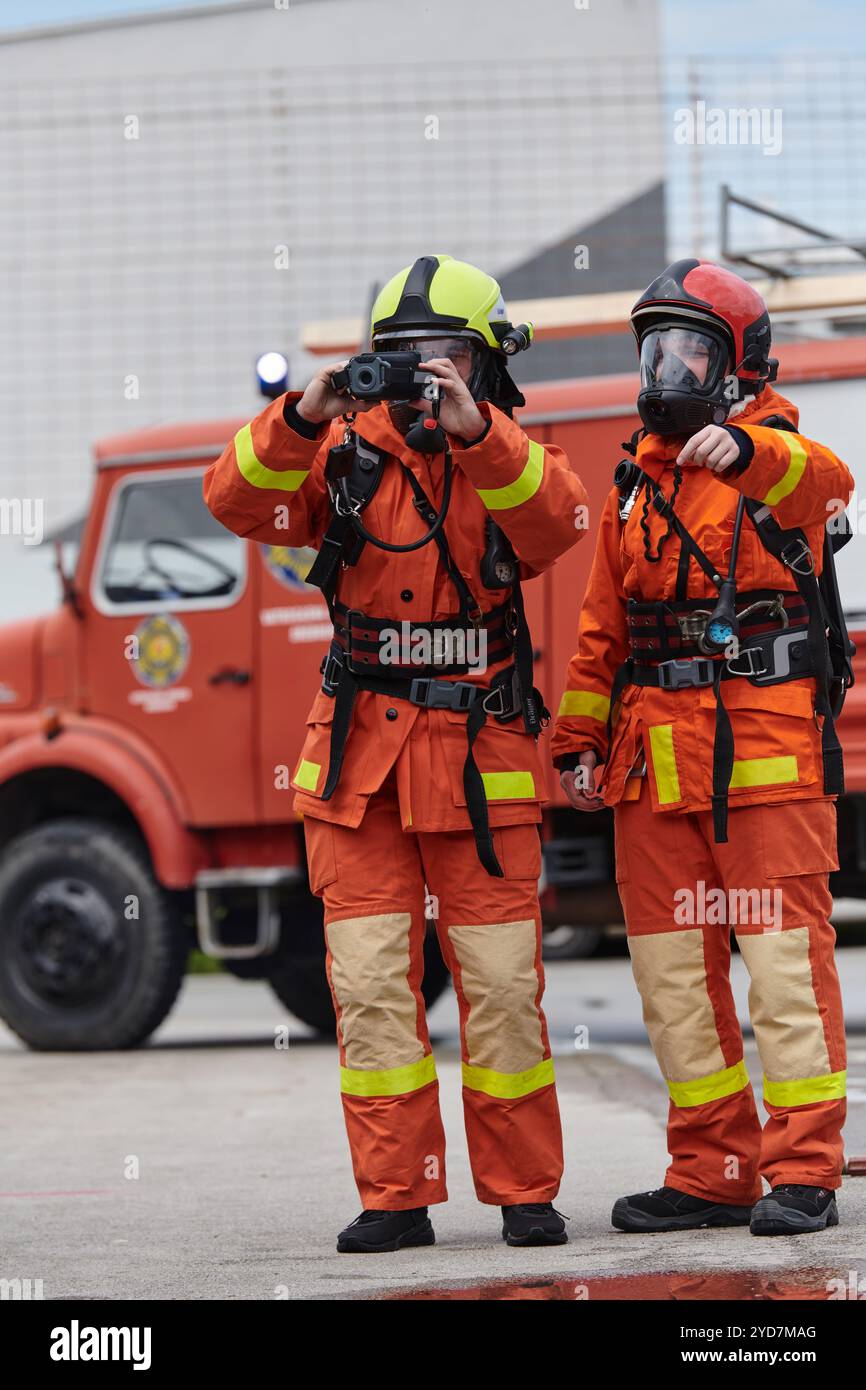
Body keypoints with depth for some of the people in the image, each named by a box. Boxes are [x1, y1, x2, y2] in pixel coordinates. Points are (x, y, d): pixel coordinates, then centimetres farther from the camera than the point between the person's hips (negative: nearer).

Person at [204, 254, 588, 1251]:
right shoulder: (346, 452, 6)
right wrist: (301, 420, -24)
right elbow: (238, 502, -8)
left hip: (479, 760, -2)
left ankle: (524, 1191, 11)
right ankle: (395, 1197, 5)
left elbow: (555, 520, -21)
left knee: (502, 984, 0)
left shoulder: (508, 458, 1)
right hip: (359, 753, 2)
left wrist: (473, 430, -35)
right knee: (370, 983, -1)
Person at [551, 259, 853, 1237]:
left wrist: (743, 448, -47)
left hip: (767, 750, -6)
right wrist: (578, 742, 12)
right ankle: (713, 1172, 13)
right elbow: (601, 626, 20)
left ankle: (804, 1173, -5)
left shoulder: (776, 456, 0)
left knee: (785, 958, -8)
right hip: (657, 756, 6)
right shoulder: (637, 480, 17)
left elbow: (825, 479, -27)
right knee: (674, 970, 6)